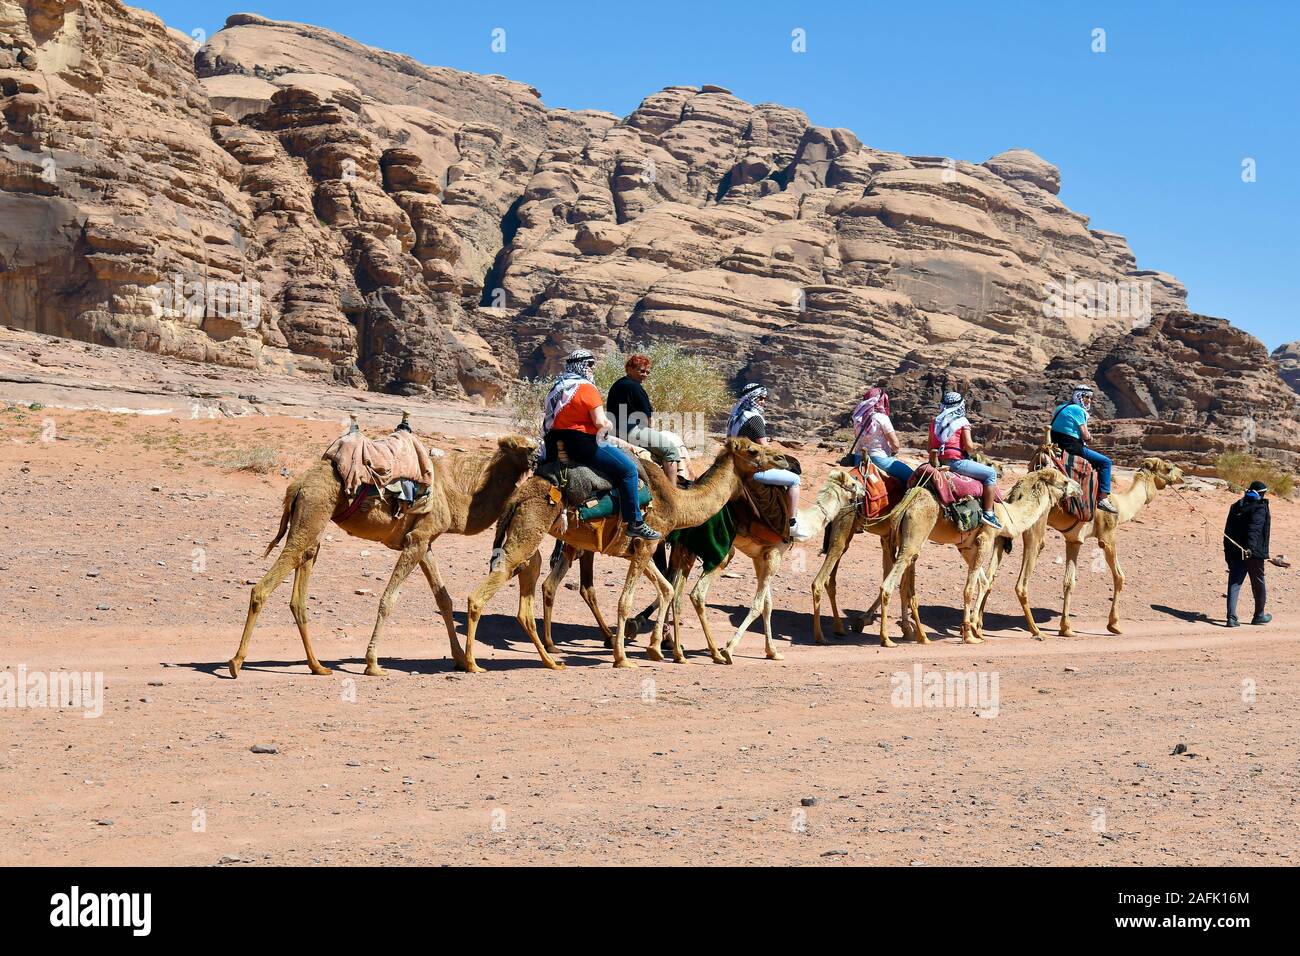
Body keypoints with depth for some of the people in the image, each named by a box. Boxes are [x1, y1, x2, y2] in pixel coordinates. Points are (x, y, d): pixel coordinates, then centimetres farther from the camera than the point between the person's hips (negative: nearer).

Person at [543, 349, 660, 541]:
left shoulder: (557, 387, 15)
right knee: (628, 467, -7)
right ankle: (635, 523, -8)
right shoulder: (586, 388, -12)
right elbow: (601, 423, -18)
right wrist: (608, 424, 4)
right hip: (580, 443, -10)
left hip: (555, 446, 10)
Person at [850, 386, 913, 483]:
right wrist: (894, 451, 13)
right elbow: (895, 445, -9)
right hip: (879, 459, -7)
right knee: (911, 476, -8)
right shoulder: (882, 418, -12)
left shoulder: (859, 418, 4)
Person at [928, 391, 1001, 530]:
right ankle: (988, 513, -3)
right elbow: (969, 447, -9)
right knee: (991, 474, 2)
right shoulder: (962, 422, -3)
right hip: (956, 461, -7)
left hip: (939, 461, 7)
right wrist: (975, 449, 11)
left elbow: (930, 448, 15)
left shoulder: (935, 422, 14)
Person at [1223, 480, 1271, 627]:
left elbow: (1228, 531, 14)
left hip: (1235, 552, 5)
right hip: (1254, 553, -5)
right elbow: (1254, 529, -25)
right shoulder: (1260, 508, -9)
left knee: (1234, 584, 2)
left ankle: (1231, 617, -10)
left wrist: (1228, 553, 18)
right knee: (1258, 584, 12)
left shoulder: (1236, 507, 12)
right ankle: (1259, 616, 25)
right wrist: (1251, 547, -37)